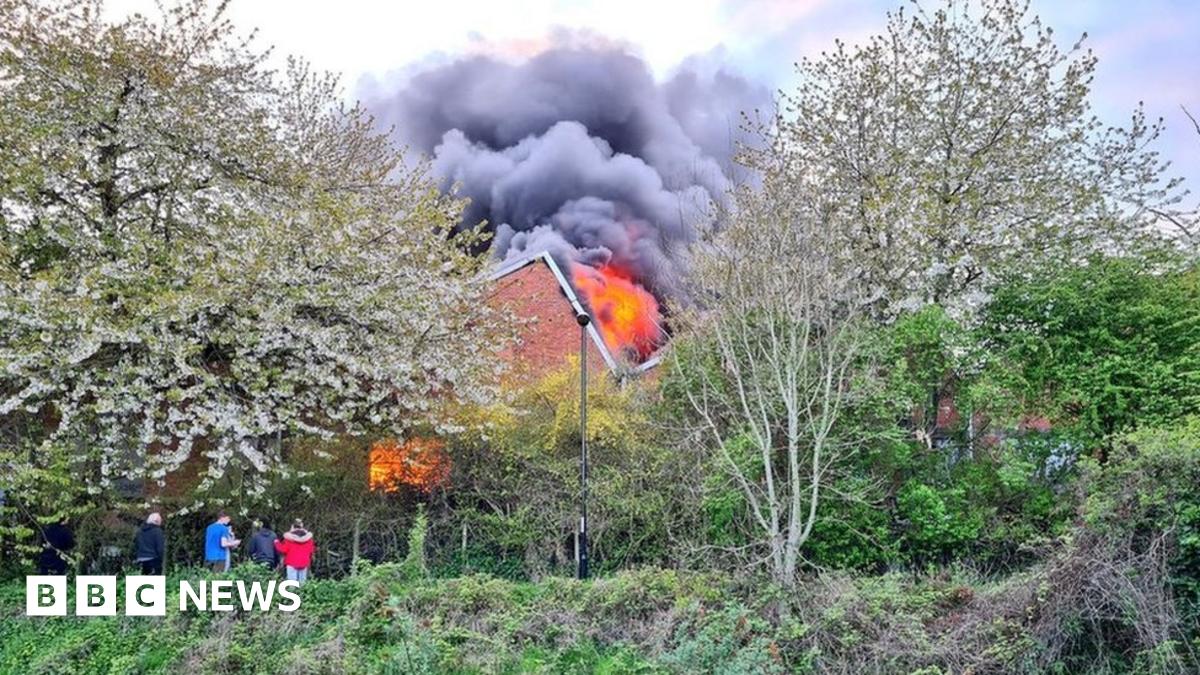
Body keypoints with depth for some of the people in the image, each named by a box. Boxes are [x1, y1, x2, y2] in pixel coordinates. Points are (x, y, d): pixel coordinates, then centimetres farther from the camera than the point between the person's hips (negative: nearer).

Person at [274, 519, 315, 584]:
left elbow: (283, 549, -4)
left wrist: (277, 543, 13)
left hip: (292, 563, -4)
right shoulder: (308, 536, 4)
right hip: (304, 563, 4)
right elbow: (311, 550, 9)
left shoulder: (289, 537, -7)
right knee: (302, 582, 8)